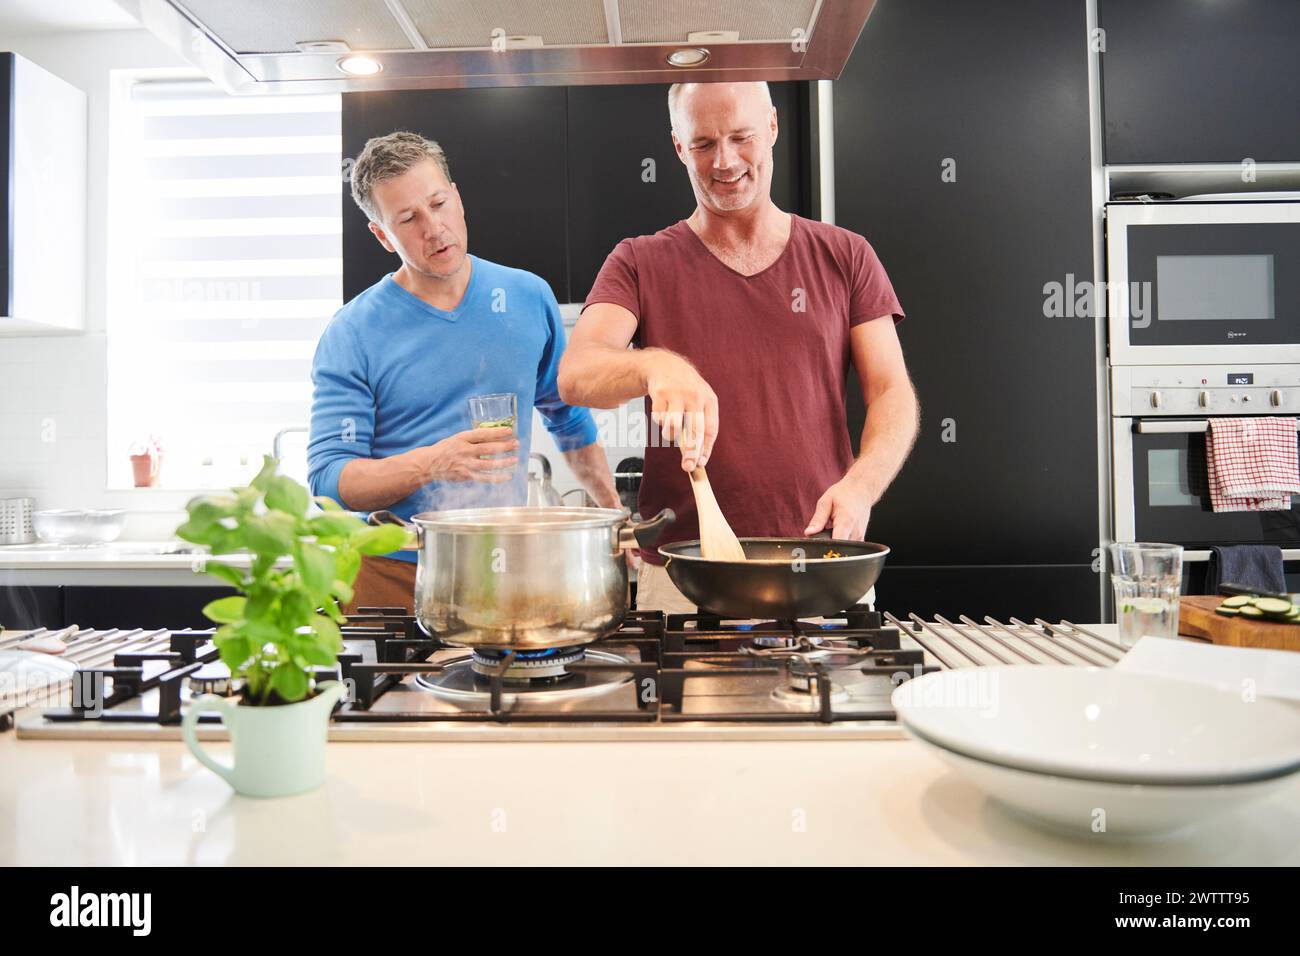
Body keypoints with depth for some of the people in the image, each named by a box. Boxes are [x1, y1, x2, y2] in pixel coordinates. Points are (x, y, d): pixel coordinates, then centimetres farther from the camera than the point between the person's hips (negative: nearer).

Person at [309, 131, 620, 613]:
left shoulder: (530, 298, 3)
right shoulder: (352, 334, -7)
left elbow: (570, 419, 16)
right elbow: (328, 479, -10)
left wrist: (616, 514, 17)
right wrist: (431, 464, -27)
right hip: (394, 576, -2)